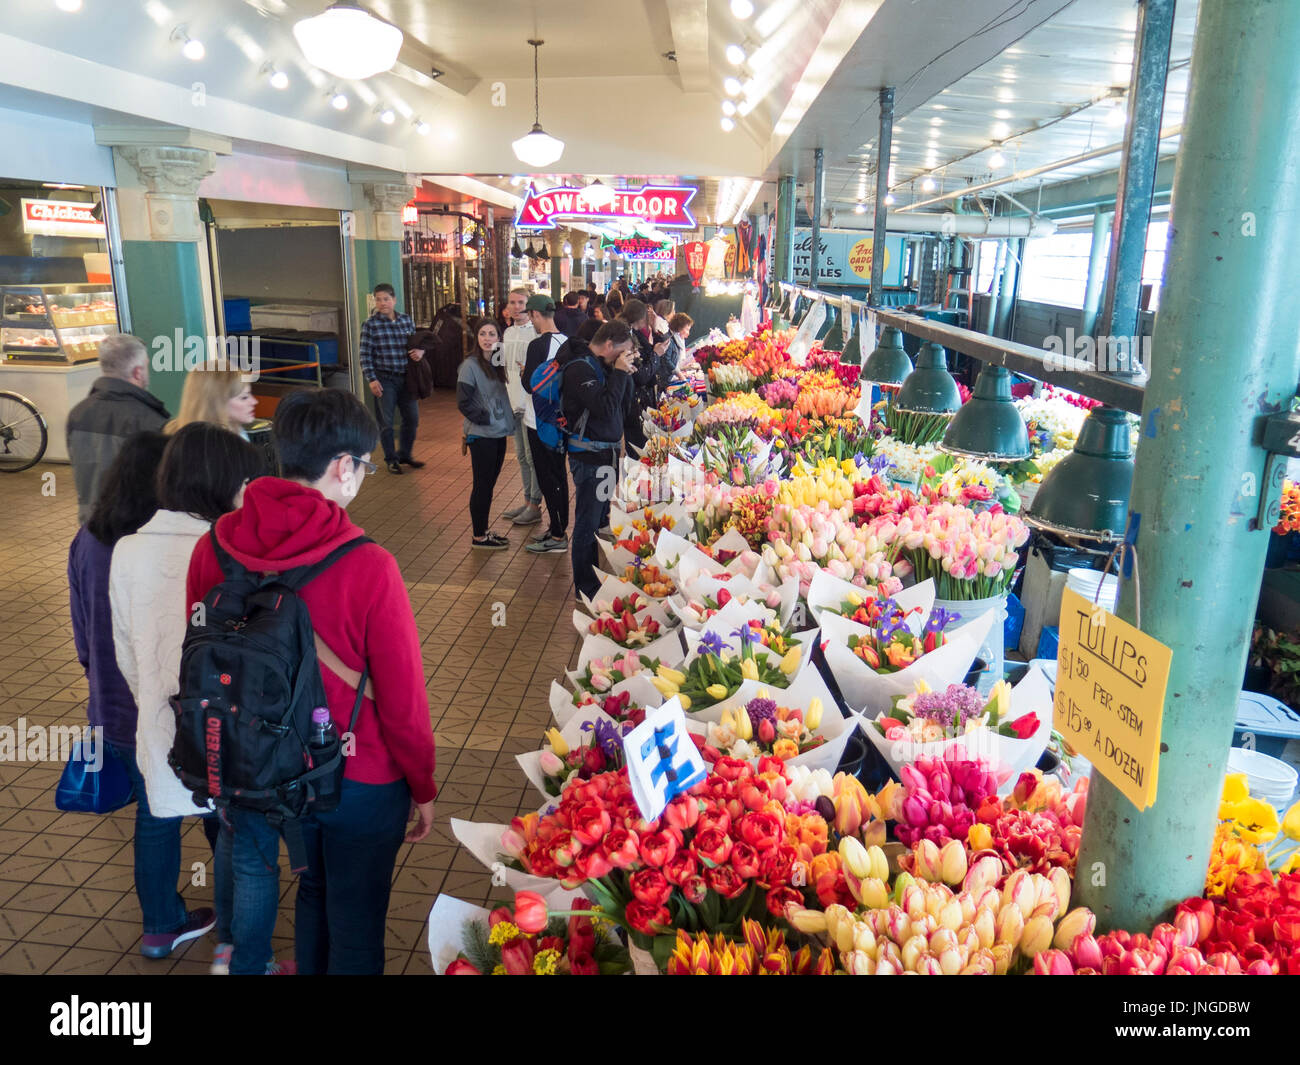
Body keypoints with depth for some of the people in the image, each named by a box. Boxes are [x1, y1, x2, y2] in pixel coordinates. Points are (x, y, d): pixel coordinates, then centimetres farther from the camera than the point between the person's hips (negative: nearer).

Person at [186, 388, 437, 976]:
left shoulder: (214, 548, -12)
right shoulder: (368, 568, -27)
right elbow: (403, 701, -19)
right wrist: (422, 787, -1)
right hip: (361, 783, -5)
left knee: (315, 889, 28)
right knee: (354, 924, 17)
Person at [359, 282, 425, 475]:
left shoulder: (406, 320, 7)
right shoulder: (370, 324, -5)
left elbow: (416, 343, 19)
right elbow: (365, 355, -6)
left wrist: (420, 351, -5)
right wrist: (371, 379, -14)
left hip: (406, 378, 4)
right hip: (384, 379, -4)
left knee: (412, 418, 11)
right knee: (385, 422, 3)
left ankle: (404, 455, 30)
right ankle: (391, 459, 18)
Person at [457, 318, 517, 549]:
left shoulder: (497, 363, 9)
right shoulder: (470, 365, -12)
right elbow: (463, 402, -16)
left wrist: (508, 418, 5)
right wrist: (485, 419, -15)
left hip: (498, 433, 7)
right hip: (481, 435, -7)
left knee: (489, 484, 13)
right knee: (482, 485, 0)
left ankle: (484, 530, 23)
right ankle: (478, 537, 9)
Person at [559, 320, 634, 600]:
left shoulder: (599, 365, 12)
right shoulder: (580, 369, -17)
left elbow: (624, 404, 14)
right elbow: (605, 408, -26)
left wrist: (625, 374, 0)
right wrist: (619, 373, -18)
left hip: (605, 452, 10)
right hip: (589, 456, -10)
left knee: (601, 518, 18)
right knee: (588, 523, -1)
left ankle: (597, 573, 32)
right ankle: (586, 587, 9)